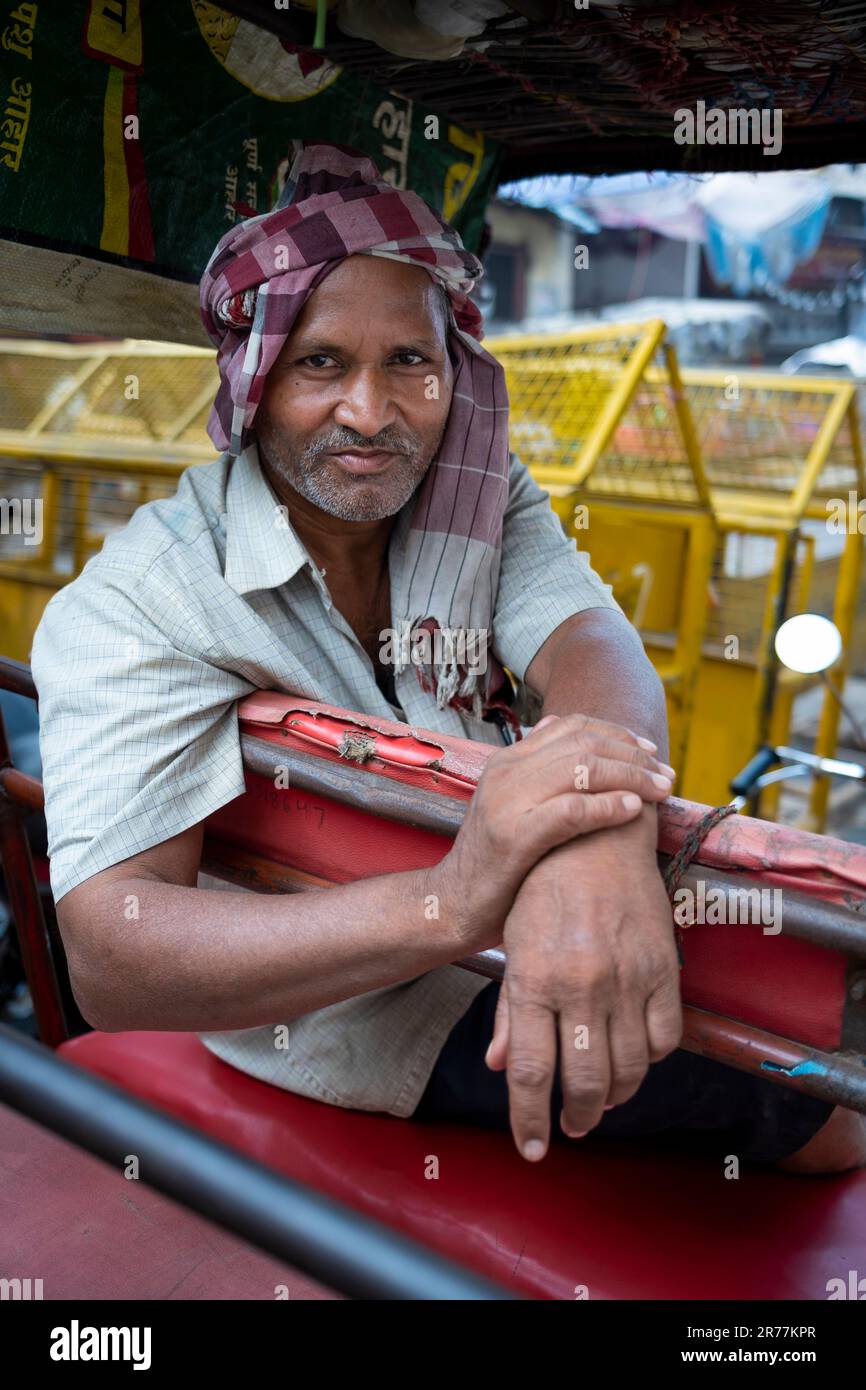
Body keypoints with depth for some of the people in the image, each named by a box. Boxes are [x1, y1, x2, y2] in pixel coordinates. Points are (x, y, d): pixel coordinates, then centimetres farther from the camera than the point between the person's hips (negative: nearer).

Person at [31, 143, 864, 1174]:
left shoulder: (475, 492, -5)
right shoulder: (130, 610, -21)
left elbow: (590, 644, -24)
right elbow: (108, 961, -31)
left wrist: (601, 836, -49)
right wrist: (450, 903, -49)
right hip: (340, 1017, -5)